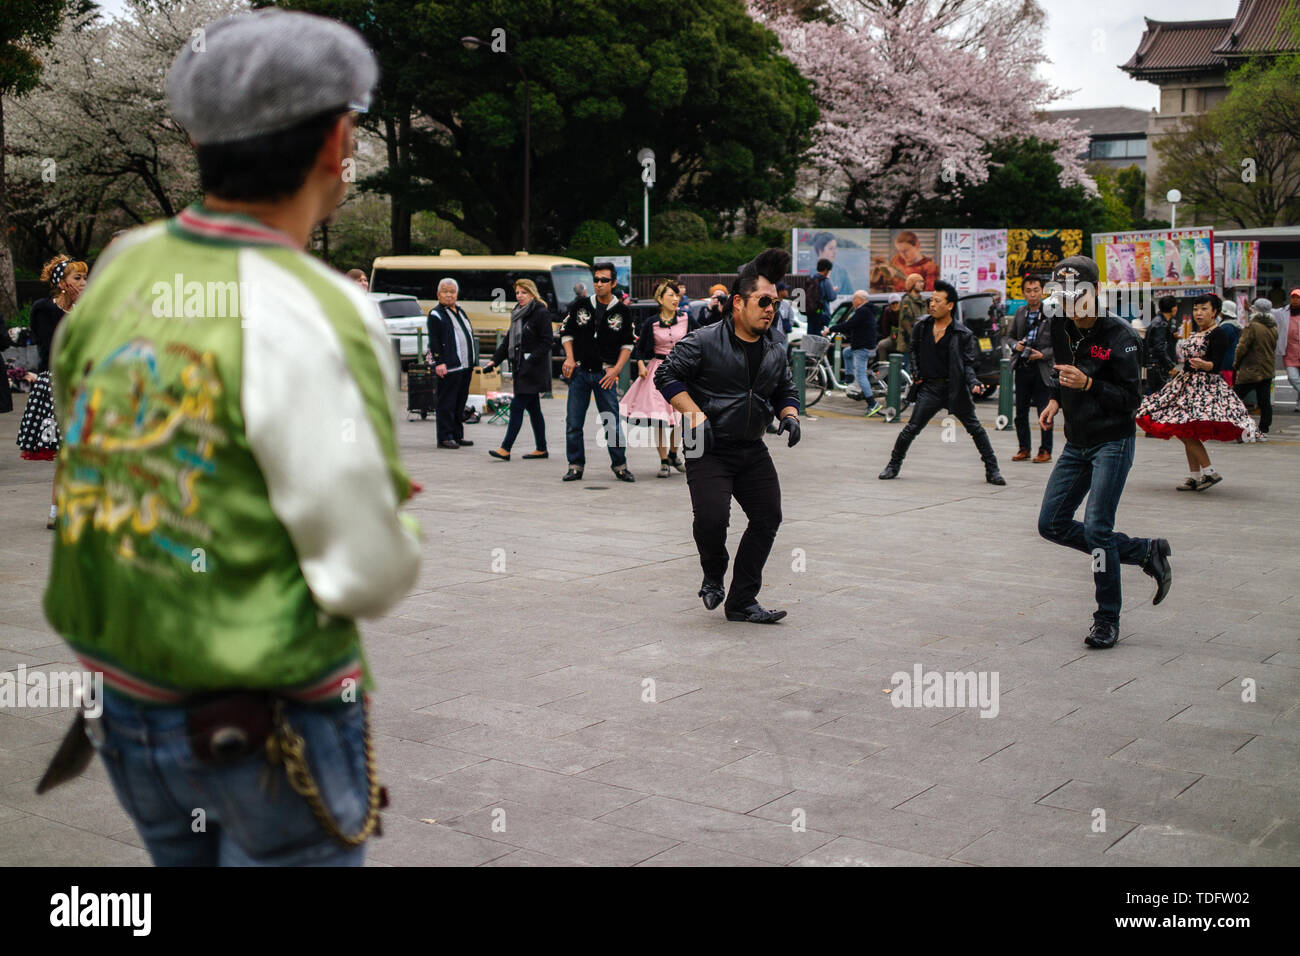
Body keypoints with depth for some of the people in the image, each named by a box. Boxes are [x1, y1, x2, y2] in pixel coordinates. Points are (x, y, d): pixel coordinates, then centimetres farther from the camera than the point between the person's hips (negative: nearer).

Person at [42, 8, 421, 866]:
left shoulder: (121, 269, -2)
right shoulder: (315, 318, -24)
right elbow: (369, 576, -22)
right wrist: (403, 534, 2)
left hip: (125, 696, 7)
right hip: (272, 723, -6)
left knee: (186, 858, 26)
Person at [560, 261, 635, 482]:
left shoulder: (622, 311, 2)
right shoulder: (580, 305, 5)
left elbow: (628, 343, 7)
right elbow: (566, 332, 13)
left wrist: (616, 369, -4)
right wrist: (570, 359, -1)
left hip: (605, 374, -1)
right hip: (580, 371, 2)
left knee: (612, 422, -1)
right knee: (573, 422, 2)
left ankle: (620, 465, 10)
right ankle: (576, 466, 11)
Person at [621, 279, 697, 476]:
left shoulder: (686, 318, 1)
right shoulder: (651, 323, -2)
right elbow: (639, 347, 9)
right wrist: (640, 365, -6)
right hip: (658, 370, -1)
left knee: (680, 415, 2)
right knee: (658, 417, -6)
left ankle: (673, 454, 26)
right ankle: (664, 462, 3)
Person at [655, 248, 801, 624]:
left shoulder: (776, 346, 9)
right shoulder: (703, 342, -11)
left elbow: (785, 390, 21)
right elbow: (667, 376, -8)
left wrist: (789, 415, -1)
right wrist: (696, 415, -17)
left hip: (753, 451, 6)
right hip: (709, 449, -6)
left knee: (768, 518, 2)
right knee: (712, 516, -20)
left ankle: (742, 600, 15)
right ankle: (713, 577, 13)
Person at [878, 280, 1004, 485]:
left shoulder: (963, 334, -5)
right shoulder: (922, 327, 5)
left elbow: (967, 364, -5)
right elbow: (915, 350, 23)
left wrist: (973, 383, -23)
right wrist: (918, 373, 14)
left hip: (955, 389, -2)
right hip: (929, 388, 2)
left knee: (975, 428, 2)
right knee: (911, 428, -3)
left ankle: (992, 470, 12)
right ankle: (893, 465, 11)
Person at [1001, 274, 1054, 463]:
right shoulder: (1020, 312, 10)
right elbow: (1008, 337, 17)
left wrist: (1043, 354, -17)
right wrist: (1015, 345, -4)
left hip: (1042, 369, -5)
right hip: (1022, 368, 5)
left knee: (1045, 412, -2)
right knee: (1021, 412, 9)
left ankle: (1045, 450, 8)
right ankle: (1024, 448, 21)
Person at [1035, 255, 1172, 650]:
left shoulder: (1119, 335, -15)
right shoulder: (1060, 328, 4)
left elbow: (1131, 398, -15)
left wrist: (1088, 384, -28)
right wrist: (1056, 399, 8)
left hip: (1112, 443, -8)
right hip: (1076, 443, 8)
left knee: (1096, 529, -13)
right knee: (1053, 525, 5)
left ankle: (1108, 620, 4)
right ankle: (1147, 552, 19)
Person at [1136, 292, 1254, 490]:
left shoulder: (1218, 333, -9)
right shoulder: (1196, 333, 16)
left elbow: (1216, 364, -19)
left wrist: (1202, 364, -37)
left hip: (1206, 386, -9)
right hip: (1188, 384, 9)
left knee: (1186, 431, -18)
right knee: (1186, 433, 7)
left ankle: (1209, 472, -12)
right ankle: (1194, 477, 13)